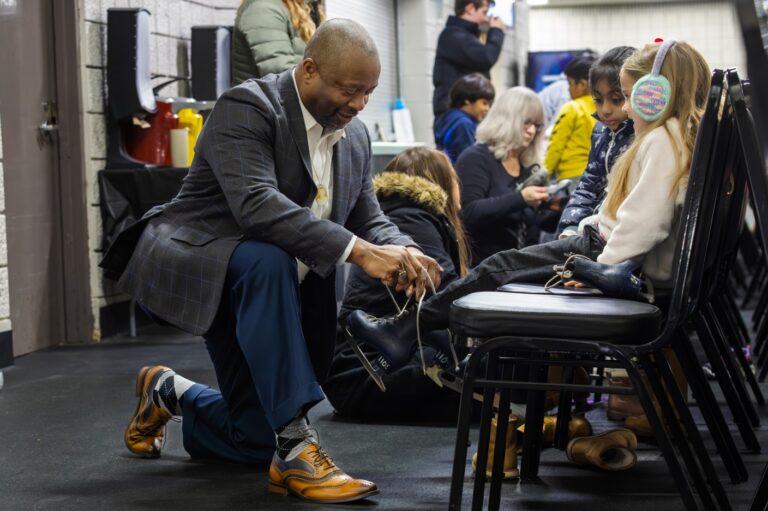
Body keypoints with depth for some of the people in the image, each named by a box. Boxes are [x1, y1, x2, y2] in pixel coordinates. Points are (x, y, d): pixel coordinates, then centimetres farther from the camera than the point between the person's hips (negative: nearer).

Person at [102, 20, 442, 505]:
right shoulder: (246, 108, -21)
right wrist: (357, 251, -42)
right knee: (267, 261, -41)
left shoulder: (356, 135, 3)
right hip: (194, 262, -7)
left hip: (266, 284, 7)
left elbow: (368, 218, 5)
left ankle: (171, 393, 37)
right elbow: (256, 204, -35)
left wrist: (402, 250, -19)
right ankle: (295, 447, -35)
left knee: (259, 441, 6)